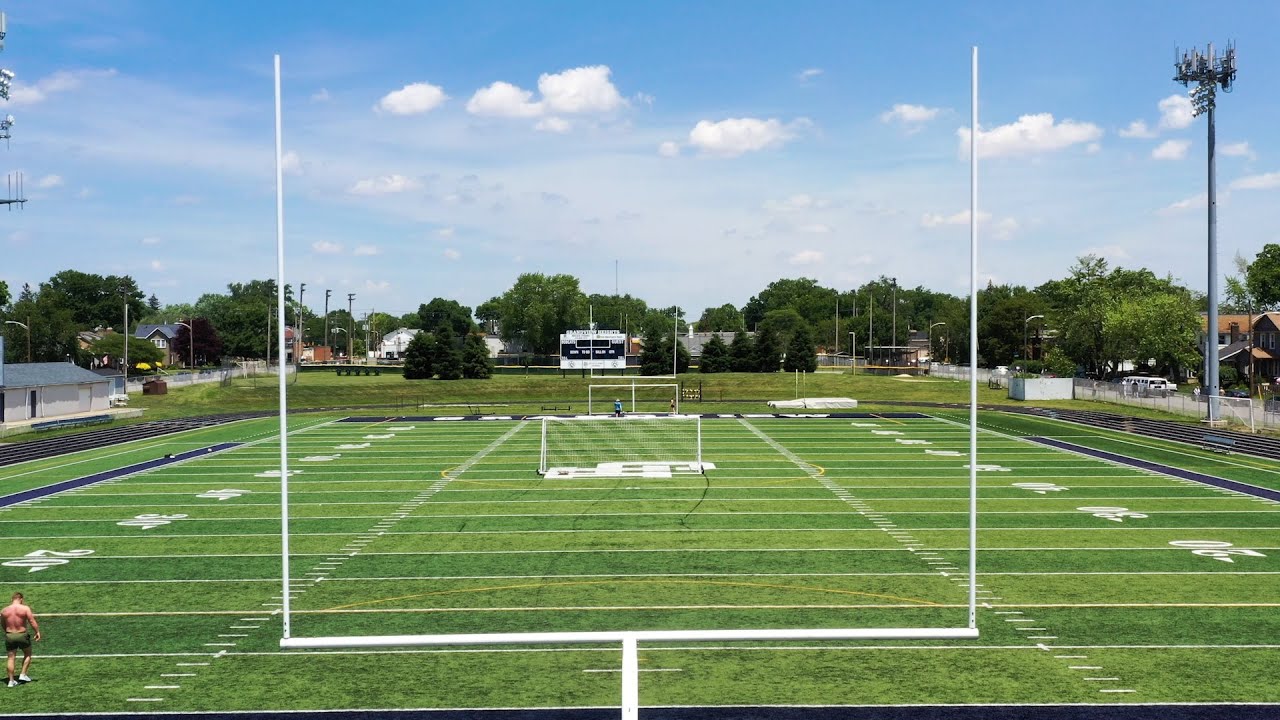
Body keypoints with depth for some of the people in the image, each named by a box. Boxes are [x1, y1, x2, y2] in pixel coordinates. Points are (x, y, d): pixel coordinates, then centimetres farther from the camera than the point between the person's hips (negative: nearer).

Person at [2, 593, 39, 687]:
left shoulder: (4, 611, 0)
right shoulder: (25, 608, -11)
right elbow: (32, 621, -12)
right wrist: (37, 632, -3)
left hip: (9, 636, 3)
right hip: (22, 635, -3)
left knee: (11, 658, 9)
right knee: (27, 654, 19)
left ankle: (11, 681, 11)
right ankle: (23, 675, 14)